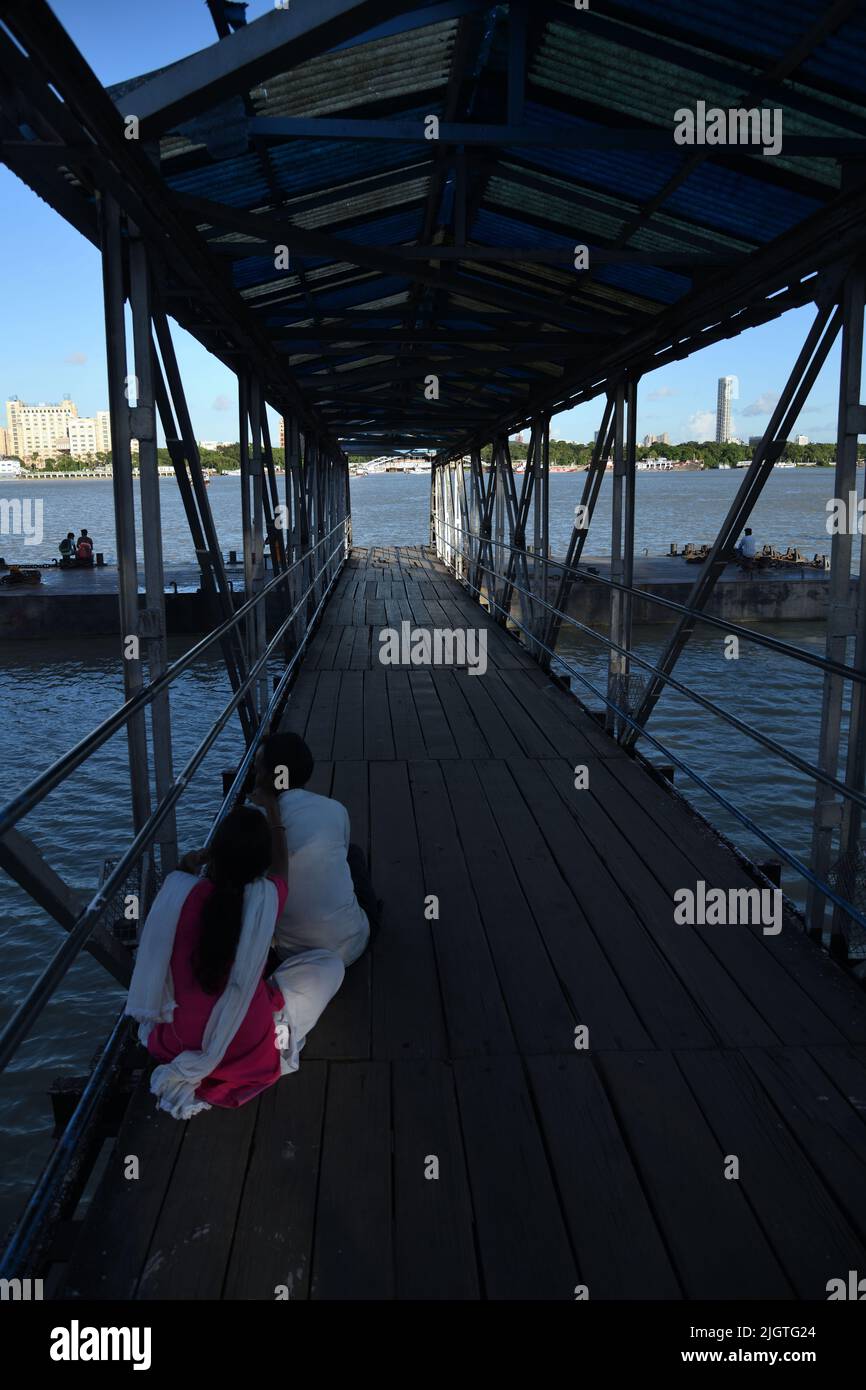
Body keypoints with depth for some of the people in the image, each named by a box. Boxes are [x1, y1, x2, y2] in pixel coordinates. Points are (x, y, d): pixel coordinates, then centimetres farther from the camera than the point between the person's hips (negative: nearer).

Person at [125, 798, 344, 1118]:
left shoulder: (178, 889, -19)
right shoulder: (267, 897, -20)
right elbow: (280, 863, 5)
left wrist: (188, 864, 24)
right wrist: (272, 810, 21)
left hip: (179, 1040, 2)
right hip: (247, 1047, -2)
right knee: (330, 963, 11)